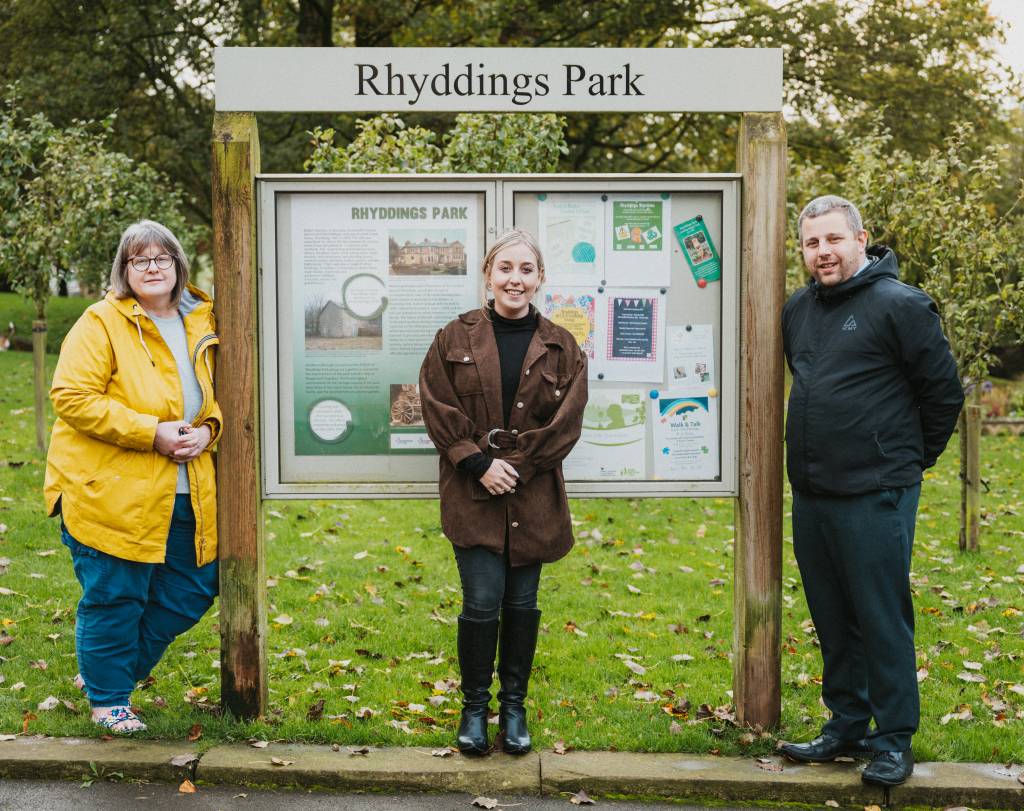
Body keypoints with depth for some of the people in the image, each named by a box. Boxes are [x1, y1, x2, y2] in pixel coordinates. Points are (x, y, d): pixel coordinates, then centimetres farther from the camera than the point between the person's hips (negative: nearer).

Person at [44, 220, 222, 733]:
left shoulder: (199, 325, 11)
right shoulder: (102, 324, -9)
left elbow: (214, 396, 23)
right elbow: (72, 398, -16)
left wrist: (206, 430, 0)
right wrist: (152, 433, -20)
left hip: (185, 495, 7)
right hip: (111, 493, -7)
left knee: (190, 594, 12)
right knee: (114, 599, 1)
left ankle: (111, 669, 32)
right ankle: (108, 698, 22)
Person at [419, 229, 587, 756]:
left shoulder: (561, 347, 4)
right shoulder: (455, 339, 3)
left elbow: (565, 423, -1)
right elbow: (438, 410, -2)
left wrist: (516, 467, -10)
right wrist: (480, 464, -11)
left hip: (533, 496, 1)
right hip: (472, 494, -1)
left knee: (522, 603, 8)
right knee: (482, 602, -5)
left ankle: (514, 705, 24)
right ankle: (474, 707, 13)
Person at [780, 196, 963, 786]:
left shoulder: (900, 306, -10)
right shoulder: (798, 310, 11)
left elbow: (944, 391, -5)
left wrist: (913, 458, 4)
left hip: (875, 497, -7)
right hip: (811, 495, 7)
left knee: (883, 619, -1)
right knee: (833, 620, 15)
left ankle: (894, 741, 10)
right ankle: (846, 726, 27)